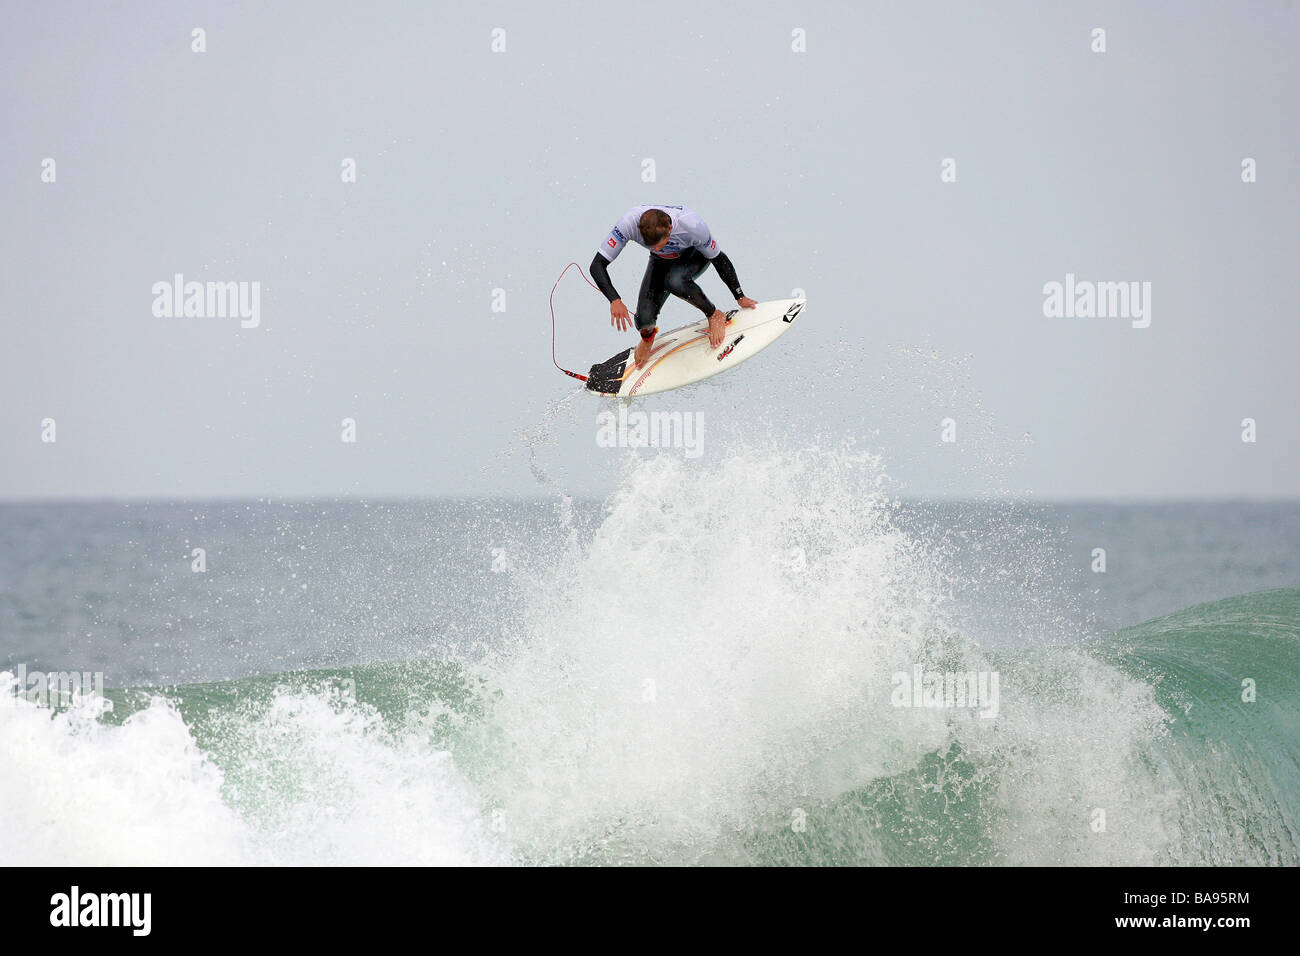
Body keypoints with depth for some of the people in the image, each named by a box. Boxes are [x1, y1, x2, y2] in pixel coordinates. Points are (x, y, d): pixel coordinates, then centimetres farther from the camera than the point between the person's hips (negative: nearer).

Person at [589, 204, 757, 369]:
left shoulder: (693, 226, -40)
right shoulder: (629, 223, -38)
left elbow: (718, 259, -20)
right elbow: (597, 265, -33)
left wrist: (740, 297, -11)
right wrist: (615, 300, -48)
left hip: (695, 254, -2)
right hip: (662, 262, 2)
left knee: (674, 281, -38)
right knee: (644, 321, -17)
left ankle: (715, 316, -10)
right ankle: (647, 337, 23)